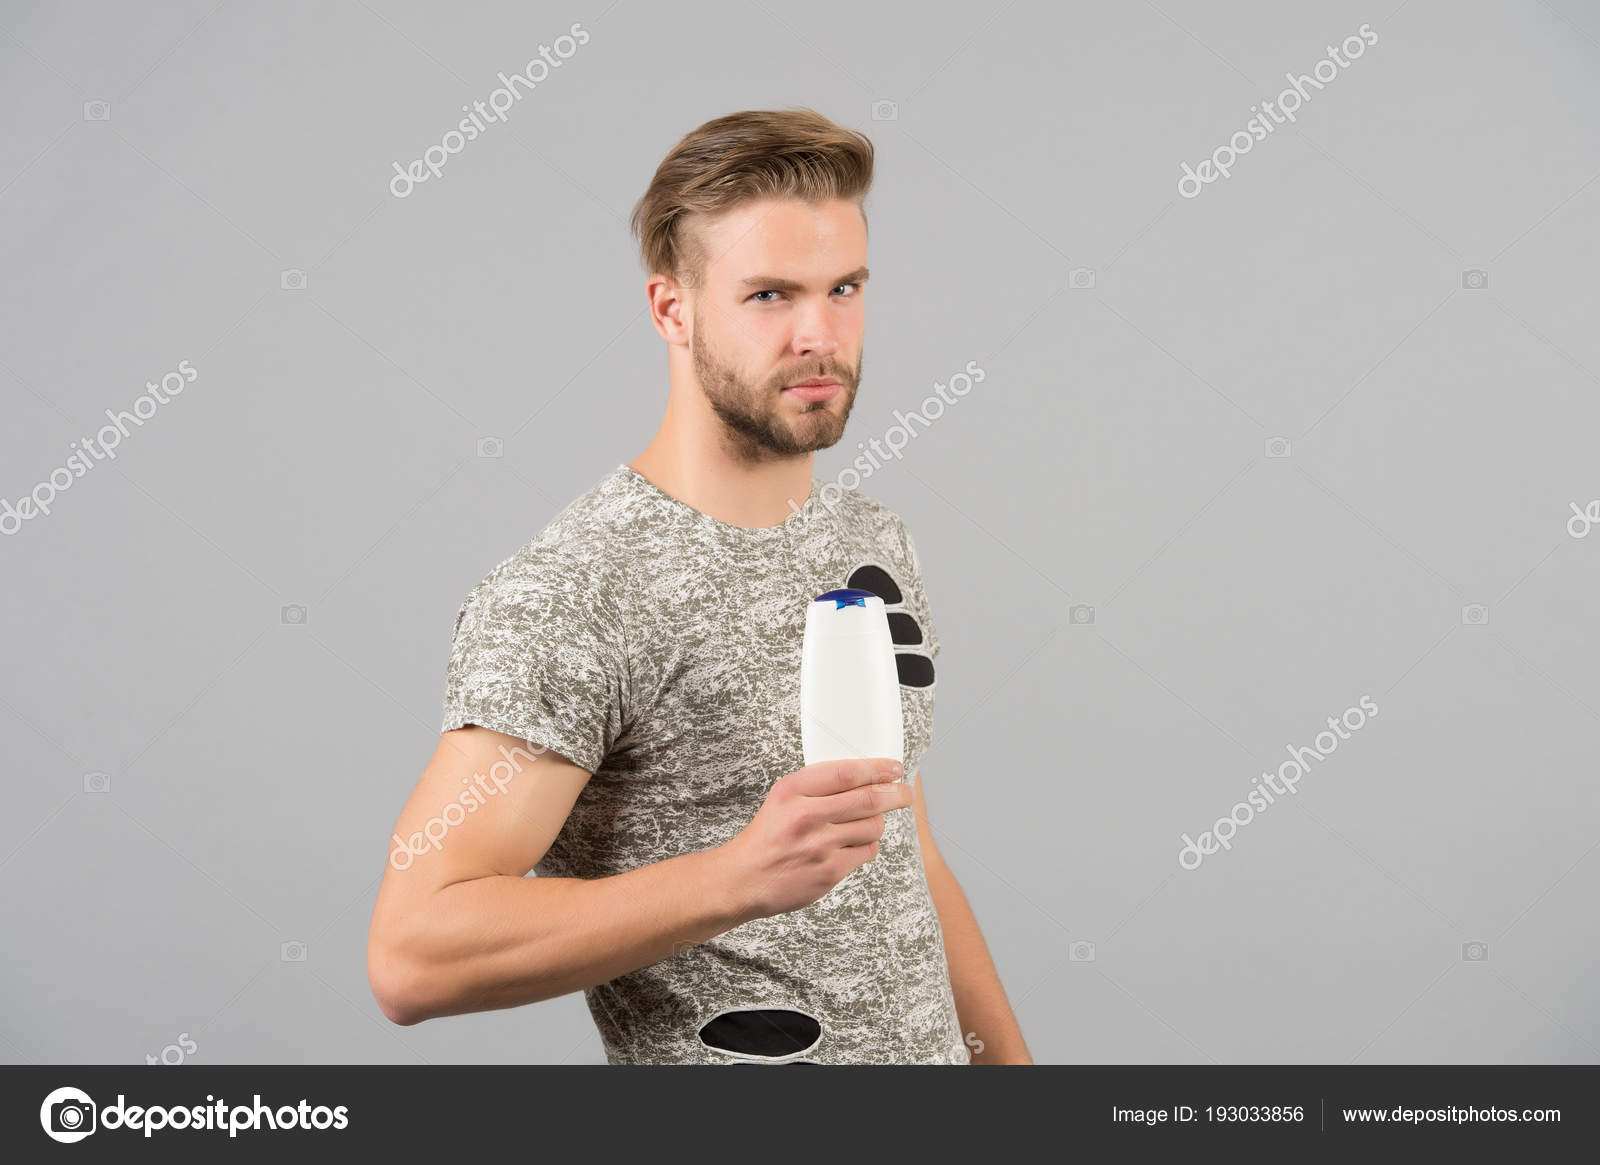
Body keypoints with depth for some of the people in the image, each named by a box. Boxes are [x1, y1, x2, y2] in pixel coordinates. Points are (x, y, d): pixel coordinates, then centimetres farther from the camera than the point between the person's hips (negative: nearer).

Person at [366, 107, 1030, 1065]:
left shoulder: (875, 544, 3)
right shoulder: (565, 598, -21)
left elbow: (907, 858, 10)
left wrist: (1007, 1059, 6)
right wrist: (739, 878, -35)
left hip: (932, 1044, 7)